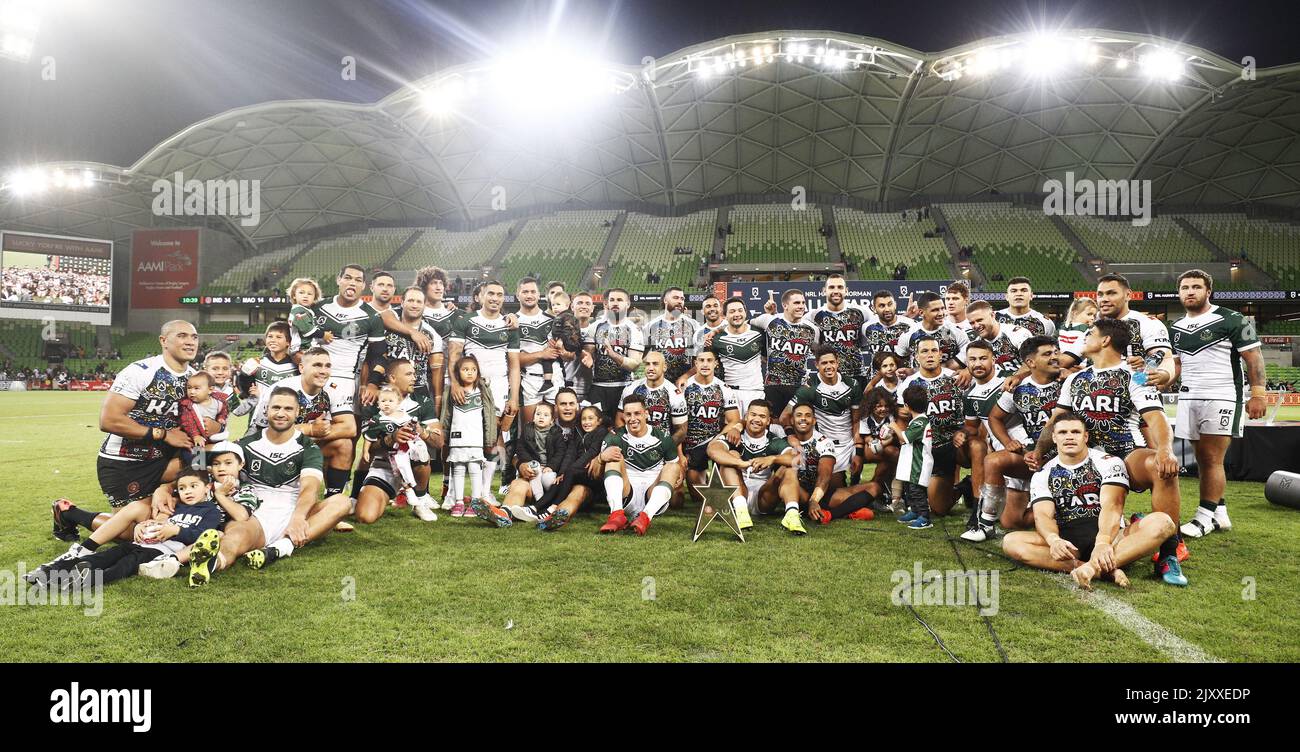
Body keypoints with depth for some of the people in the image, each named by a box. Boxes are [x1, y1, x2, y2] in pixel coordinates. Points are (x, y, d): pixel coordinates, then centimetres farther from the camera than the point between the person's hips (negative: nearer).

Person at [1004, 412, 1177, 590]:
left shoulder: (1108, 463, 2)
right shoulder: (1042, 475, 9)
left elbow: (1111, 506, -14)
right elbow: (1043, 514, -7)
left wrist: (1103, 542, -33)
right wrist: (1054, 540, -31)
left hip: (1108, 536, -1)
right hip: (1068, 543, 1)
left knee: (1162, 522, -26)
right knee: (1011, 542, -26)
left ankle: (1094, 566, -43)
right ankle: (1106, 570, -36)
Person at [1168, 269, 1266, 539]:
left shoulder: (1231, 320, -5)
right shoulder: (1176, 328, 13)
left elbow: (1254, 358, -6)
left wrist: (1257, 395, -12)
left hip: (1222, 398, -6)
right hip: (1189, 398, 6)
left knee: (1212, 459, -8)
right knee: (1203, 460, 8)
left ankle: (1204, 518, -3)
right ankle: (1219, 513, 18)